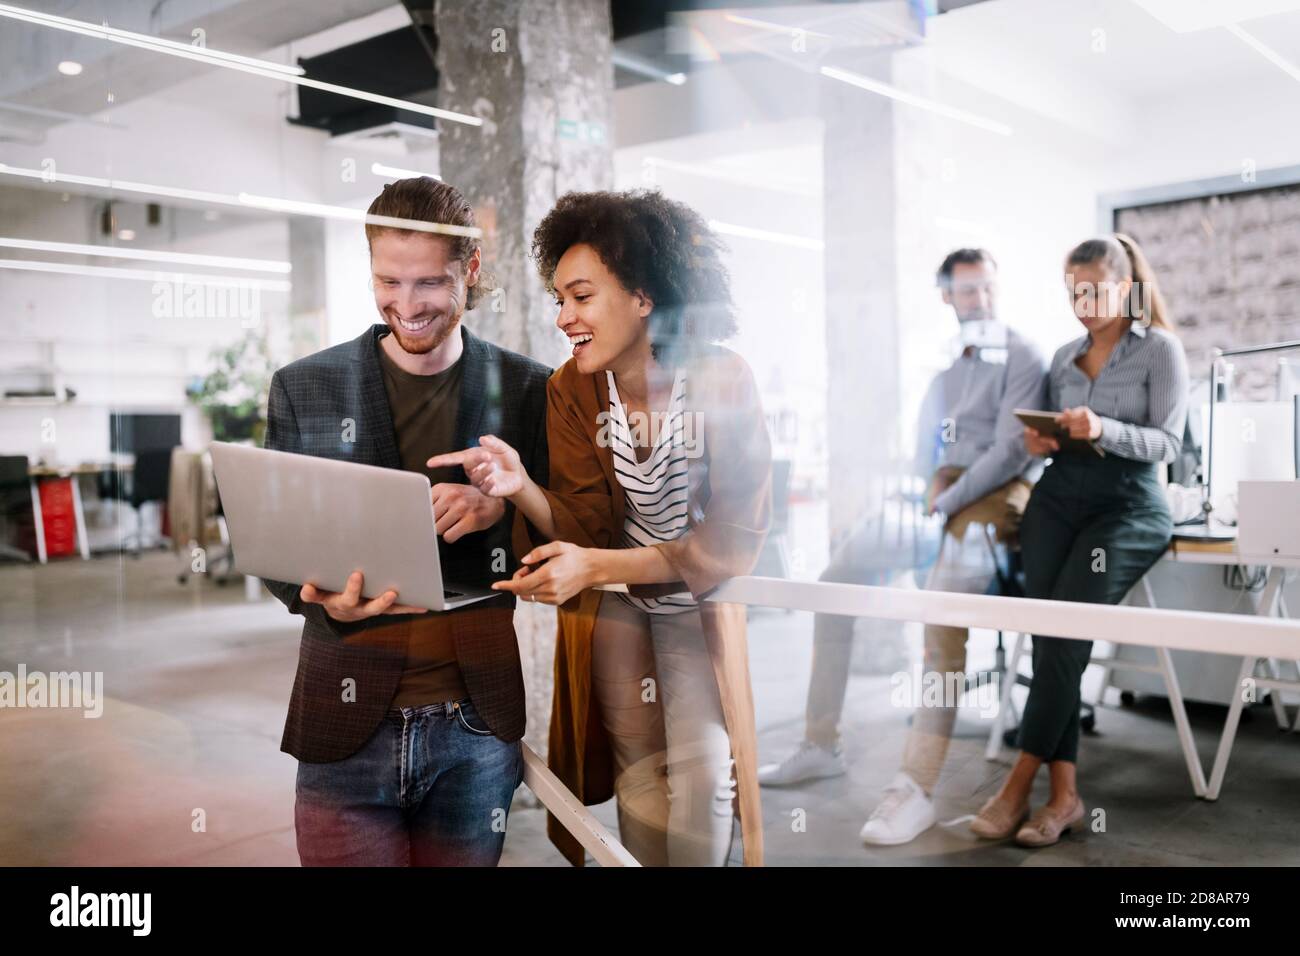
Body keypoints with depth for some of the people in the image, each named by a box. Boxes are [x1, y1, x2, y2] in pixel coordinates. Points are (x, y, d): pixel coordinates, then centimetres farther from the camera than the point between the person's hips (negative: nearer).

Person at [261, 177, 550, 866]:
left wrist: (500, 509, -17)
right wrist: (324, 598, -17)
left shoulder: (526, 390, 1)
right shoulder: (303, 388, 2)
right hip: (347, 726, 0)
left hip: (479, 725, 1)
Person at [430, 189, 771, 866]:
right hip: (611, 606, 2)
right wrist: (520, 488, -37)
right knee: (640, 780, 7)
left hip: (699, 601, -2)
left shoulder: (724, 383, -22)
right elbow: (588, 530, -16)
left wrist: (597, 566, -31)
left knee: (702, 780, -7)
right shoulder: (570, 390, -12)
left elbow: (734, 542, -22)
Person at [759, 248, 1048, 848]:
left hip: (990, 495, -7)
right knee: (834, 583, -3)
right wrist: (920, 496, 0)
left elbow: (1011, 451, -12)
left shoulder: (1021, 358, -1)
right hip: (935, 494, 7)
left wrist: (945, 504, -17)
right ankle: (821, 746, 5)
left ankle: (916, 787, -36)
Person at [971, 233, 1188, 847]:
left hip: (1128, 504, -4)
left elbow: (1168, 443, -7)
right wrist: (1039, 441, -3)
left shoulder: (1161, 349, 2)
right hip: (1058, 497, 4)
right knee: (1047, 631, -14)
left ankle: (1020, 782, -13)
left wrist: (1103, 430, -24)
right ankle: (1064, 792, -12)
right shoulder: (1065, 356, 17)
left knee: (1064, 631, -20)